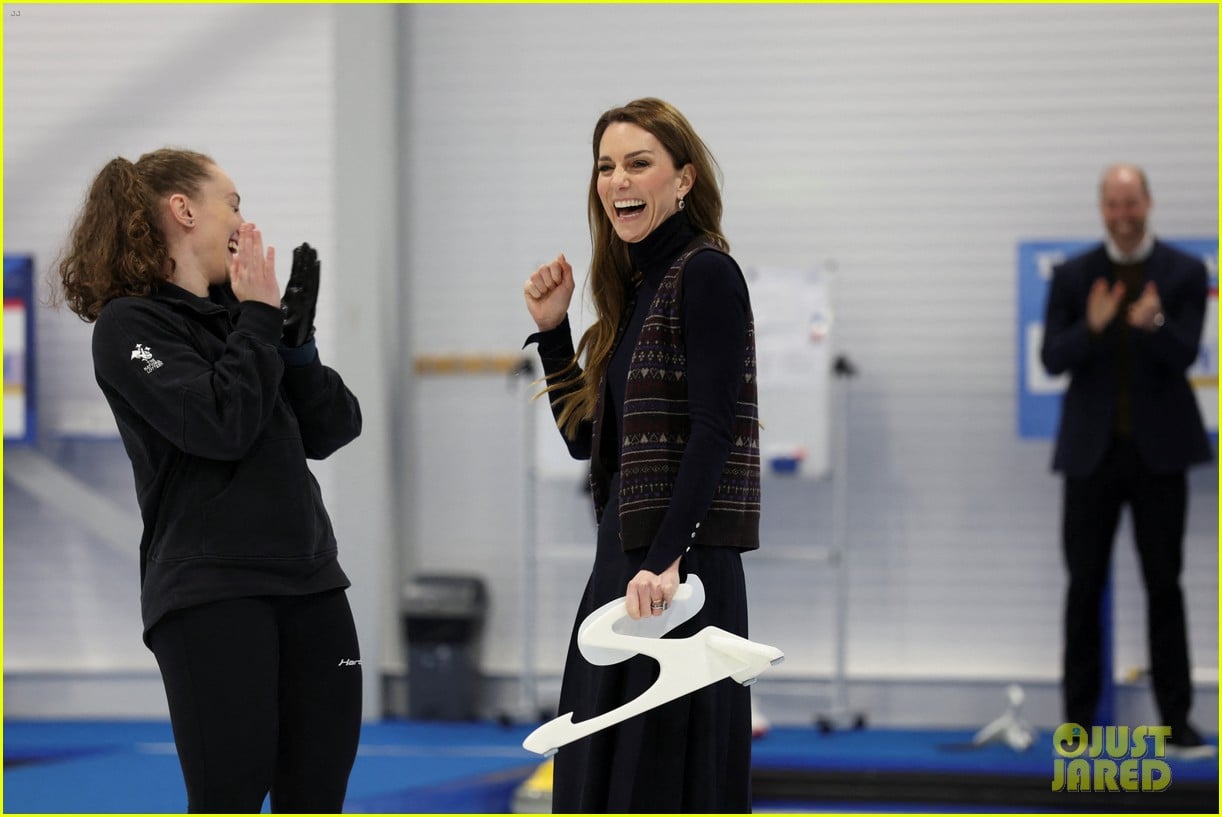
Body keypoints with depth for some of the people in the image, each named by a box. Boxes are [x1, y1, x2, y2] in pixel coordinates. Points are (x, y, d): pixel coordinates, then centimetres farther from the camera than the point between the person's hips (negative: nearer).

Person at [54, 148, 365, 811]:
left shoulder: (238, 313, 16)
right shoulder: (130, 326, -3)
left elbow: (332, 432, 12)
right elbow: (221, 425, -17)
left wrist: (297, 340, -1)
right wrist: (260, 318, -6)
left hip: (310, 582, 7)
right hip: (211, 592, -7)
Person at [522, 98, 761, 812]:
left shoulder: (706, 274, -9)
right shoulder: (636, 287, 18)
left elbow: (715, 429, -18)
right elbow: (585, 437, 20)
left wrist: (666, 561, -26)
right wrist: (552, 329, 11)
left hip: (681, 571, -9)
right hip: (622, 562, 9)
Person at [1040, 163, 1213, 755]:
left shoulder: (1184, 273, 1)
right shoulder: (1073, 277, 4)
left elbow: (1184, 355, -10)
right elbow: (1052, 359, -3)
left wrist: (1152, 324, -32)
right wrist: (1092, 327, -23)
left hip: (1158, 449, -1)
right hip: (1092, 450, 1)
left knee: (1164, 584, 2)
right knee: (1084, 585, 4)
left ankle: (1176, 717, 6)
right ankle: (1079, 717, 9)